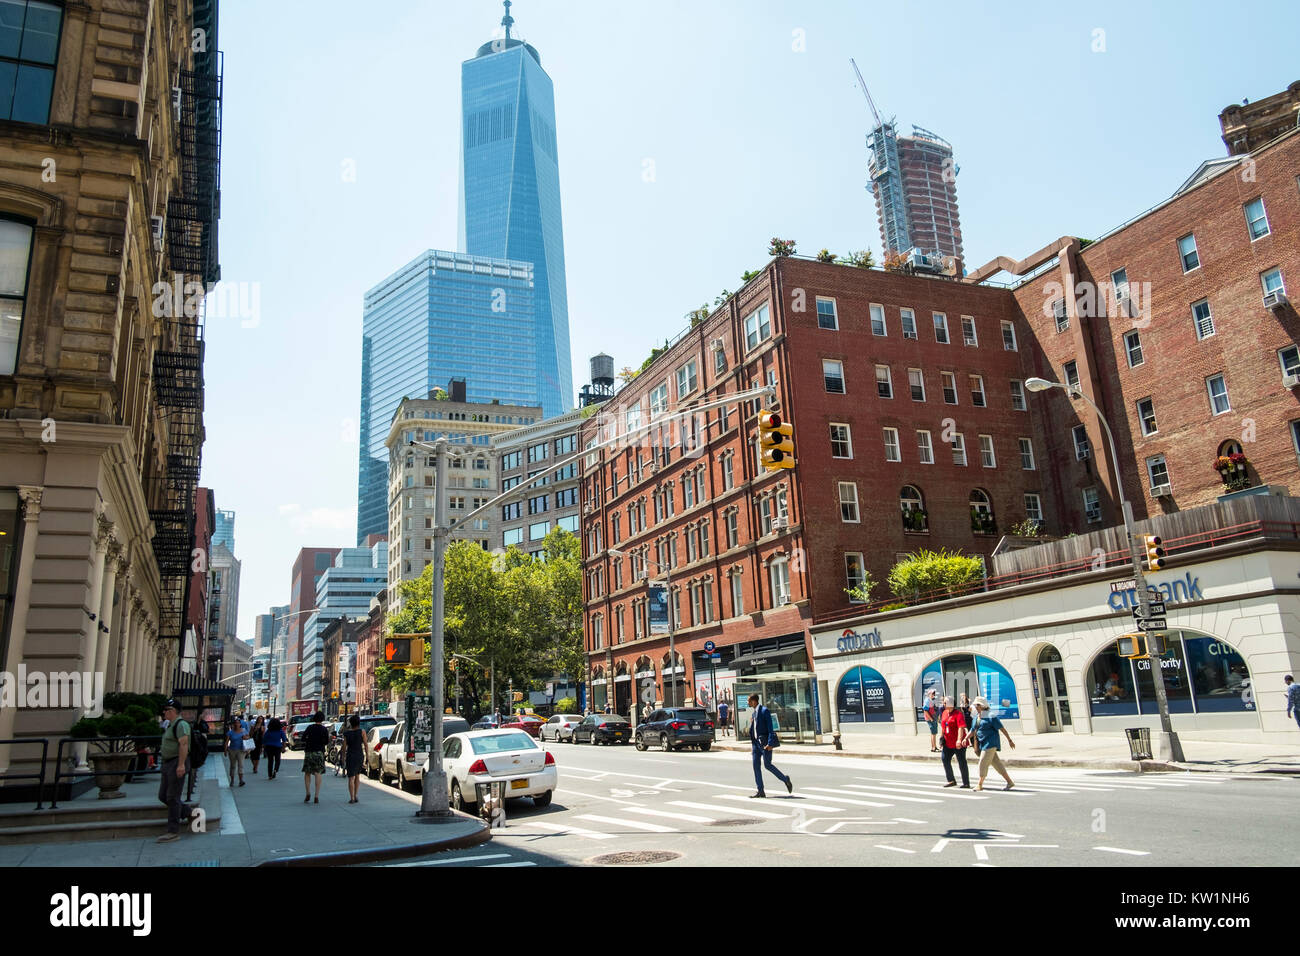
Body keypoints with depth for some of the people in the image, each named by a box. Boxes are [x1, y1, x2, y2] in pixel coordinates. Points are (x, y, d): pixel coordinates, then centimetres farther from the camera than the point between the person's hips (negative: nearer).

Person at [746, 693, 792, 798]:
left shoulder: (764, 711, -10)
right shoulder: (754, 712, 16)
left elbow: (770, 728, -15)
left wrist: (770, 743, -21)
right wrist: (752, 745, 18)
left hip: (764, 742, -8)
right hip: (756, 742, 8)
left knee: (767, 765, -8)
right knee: (756, 765, 3)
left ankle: (785, 779, 12)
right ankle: (760, 791, 6)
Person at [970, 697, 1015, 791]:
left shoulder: (990, 717, -13)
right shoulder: (976, 718, 11)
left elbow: (1002, 728, -9)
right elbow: (973, 731, 15)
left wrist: (1009, 740, -7)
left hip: (990, 743, -8)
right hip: (982, 743, 8)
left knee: (983, 763, -9)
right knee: (996, 763, 10)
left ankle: (980, 785, -3)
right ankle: (1009, 782, 18)